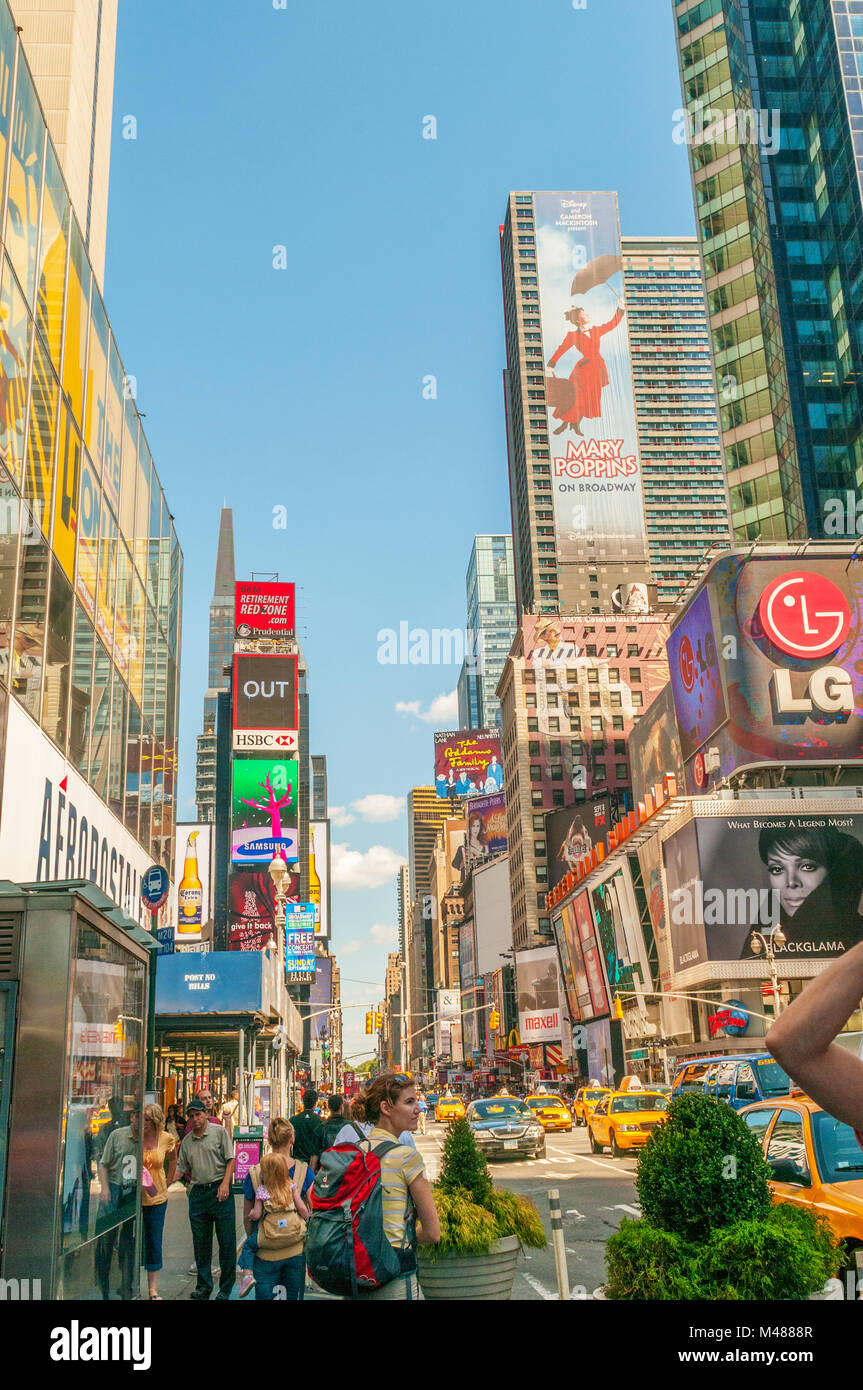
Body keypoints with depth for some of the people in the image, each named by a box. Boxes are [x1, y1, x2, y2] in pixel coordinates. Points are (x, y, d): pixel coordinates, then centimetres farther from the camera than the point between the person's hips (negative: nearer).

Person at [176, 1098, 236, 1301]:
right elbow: (181, 1168, 16)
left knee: (226, 1241, -1)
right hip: (198, 1193, 4)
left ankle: (226, 1288, 8)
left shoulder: (219, 1132, -1)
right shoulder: (187, 1141, 12)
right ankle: (204, 1286, 20)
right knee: (200, 1242, 9)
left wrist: (225, 1184, -14)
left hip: (219, 1190, -4)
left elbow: (230, 1159, -3)